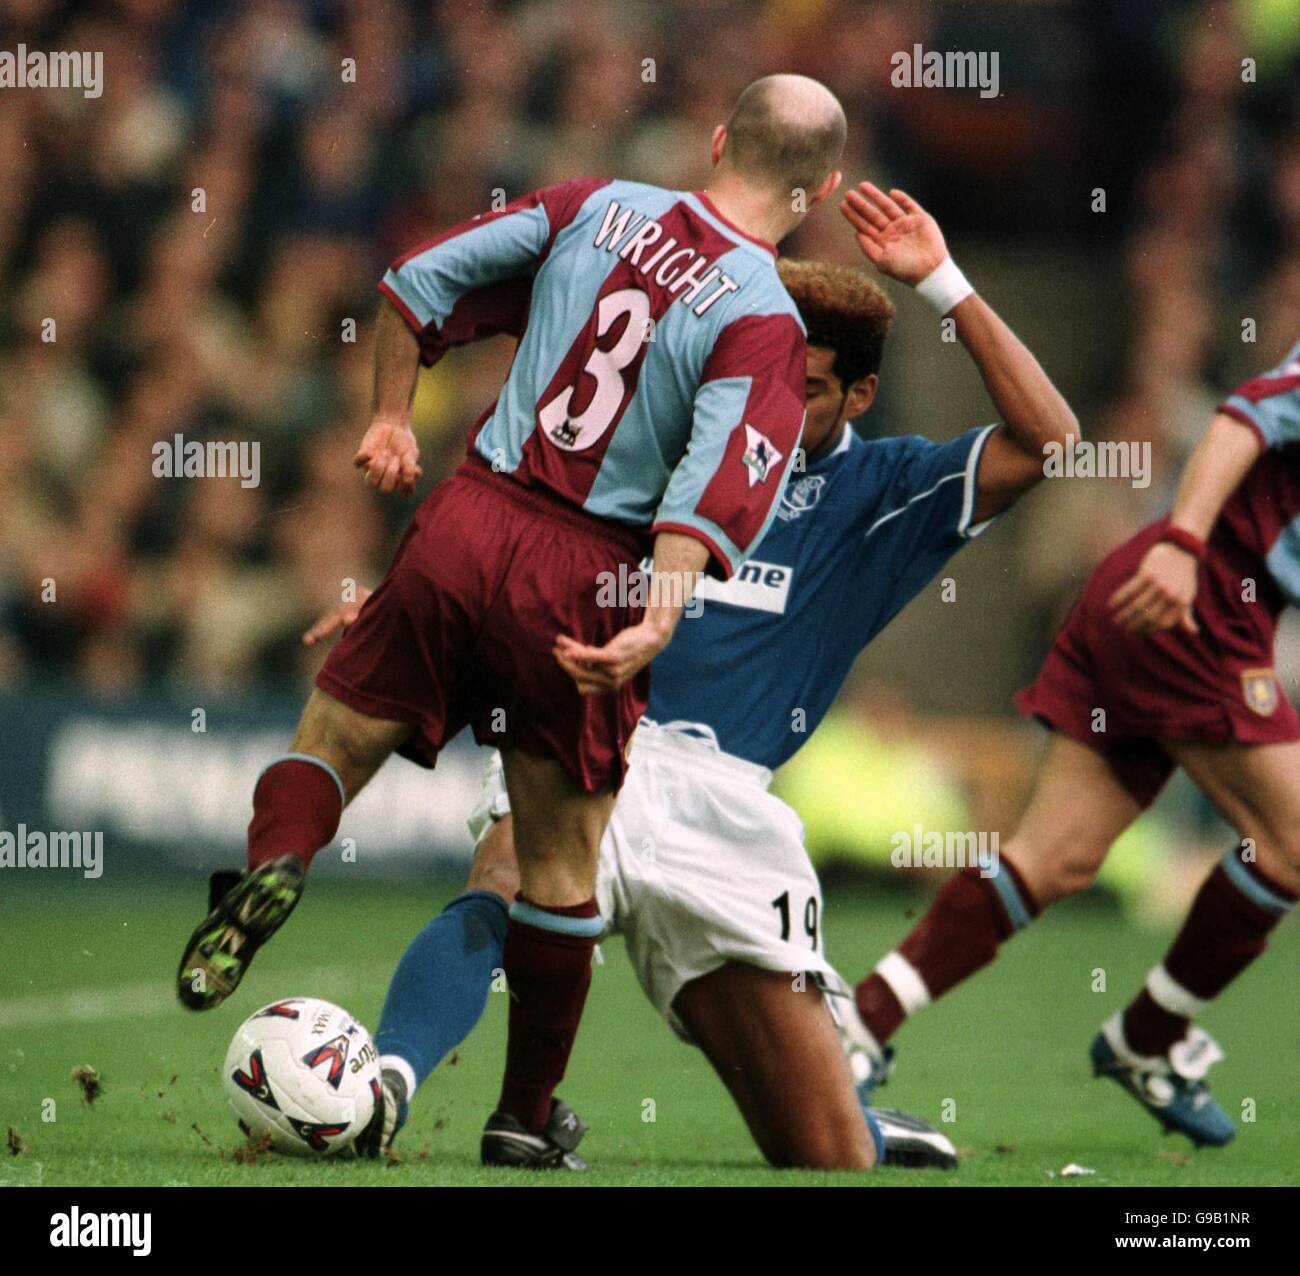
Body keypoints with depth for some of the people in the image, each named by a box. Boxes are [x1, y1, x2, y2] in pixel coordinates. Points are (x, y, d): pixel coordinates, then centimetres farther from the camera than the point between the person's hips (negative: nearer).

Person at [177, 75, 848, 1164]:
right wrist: (657, 626, -27)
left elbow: (422, 281, 9)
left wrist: (391, 416, 22)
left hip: (468, 522, 2)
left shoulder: (599, 207, 6)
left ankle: (273, 864, -21)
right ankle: (525, 1115, 18)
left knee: (332, 739, 13)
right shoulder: (764, 324, -6)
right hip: (584, 579, -2)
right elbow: (713, 490, -19)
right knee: (561, 870, 12)